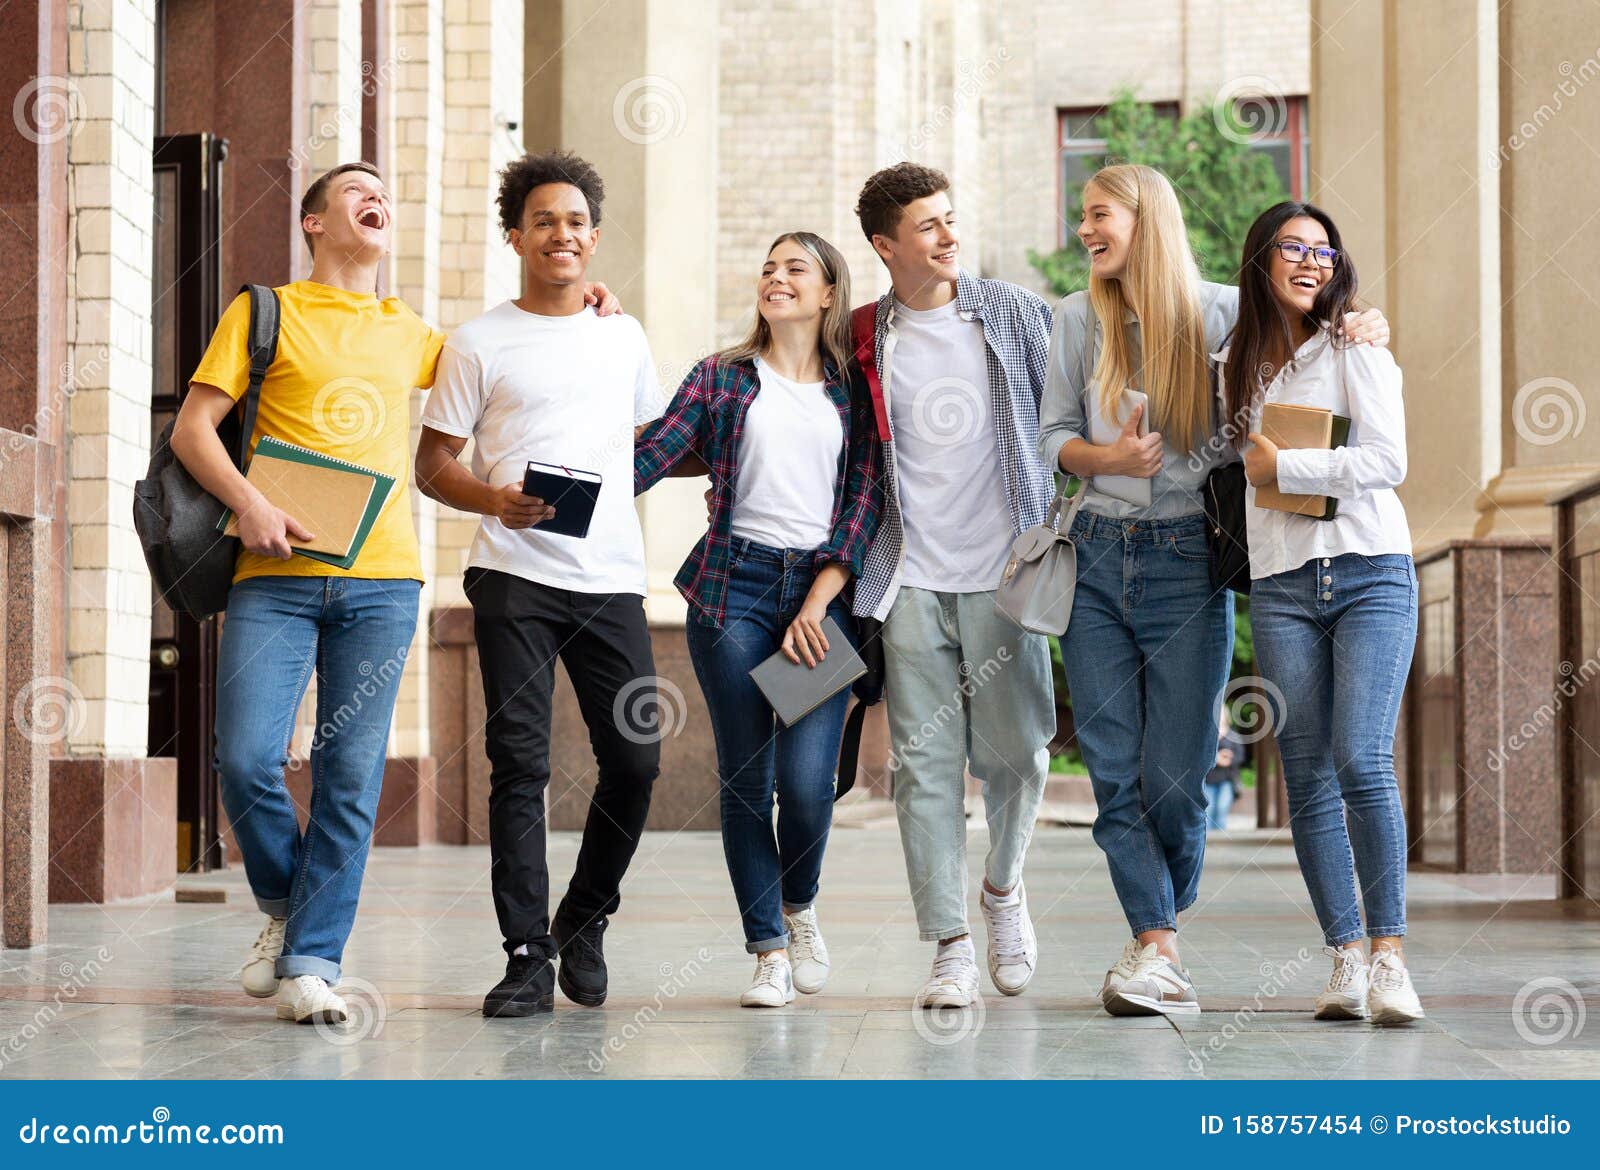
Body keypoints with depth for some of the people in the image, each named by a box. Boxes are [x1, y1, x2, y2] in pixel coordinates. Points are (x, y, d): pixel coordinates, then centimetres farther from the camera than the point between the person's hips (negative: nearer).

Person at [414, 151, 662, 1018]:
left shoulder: (624, 337, 16)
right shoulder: (479, 345, 4)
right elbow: (433, 465, 2)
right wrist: (497, 499, -15)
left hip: (611, 578, 3)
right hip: (515, 578, -3)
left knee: (634, 758, 0)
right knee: (520, 764, -5)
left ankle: (584, 919, 23)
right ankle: (528, 955, 1)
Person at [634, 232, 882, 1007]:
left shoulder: (853, 390, 11)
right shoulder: (722, 378, 11)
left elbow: (864, 500, 4)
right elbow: (646, 458, 5)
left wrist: (817, 604, -6)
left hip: (824, 591, 0)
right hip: (734, 583, 0)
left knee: (806, 781, -10)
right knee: (745, 779, 0)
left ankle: (799, 904, 20)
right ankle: (769, 950, 10)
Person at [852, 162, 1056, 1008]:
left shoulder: (1015, 314, 5)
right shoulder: (863, 341, 7)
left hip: (1003, 570, 0)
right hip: (911, 580, 1)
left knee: (1014, 753, -1)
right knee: (926, 766, -2)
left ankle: (1004, 885, 29)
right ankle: (951, 950, 4)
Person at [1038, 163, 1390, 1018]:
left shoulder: (1224, 313, 1)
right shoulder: (1078, 320, 8)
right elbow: (1054, 437, 8)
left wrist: (1366, 324, -8)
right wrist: (1109, 456, -12)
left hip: (1187, 562, -2)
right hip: (1097, 559, 2)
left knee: (1174, 773, -3)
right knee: (1113, 770, -3)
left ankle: (1154, 937, 19)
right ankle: (1158, 950, 2)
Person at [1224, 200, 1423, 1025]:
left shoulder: (1355, 349, 2)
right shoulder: (1239, 366, 16)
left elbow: (1388, 461, -8)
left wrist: (1282, 467, -7)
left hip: (1371, 574, -4)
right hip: (1281, 585, 4)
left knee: (1362, 762, -16)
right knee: (1308, 779, -2)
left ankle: (1389, 956, -11)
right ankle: (1345, 960, 1)